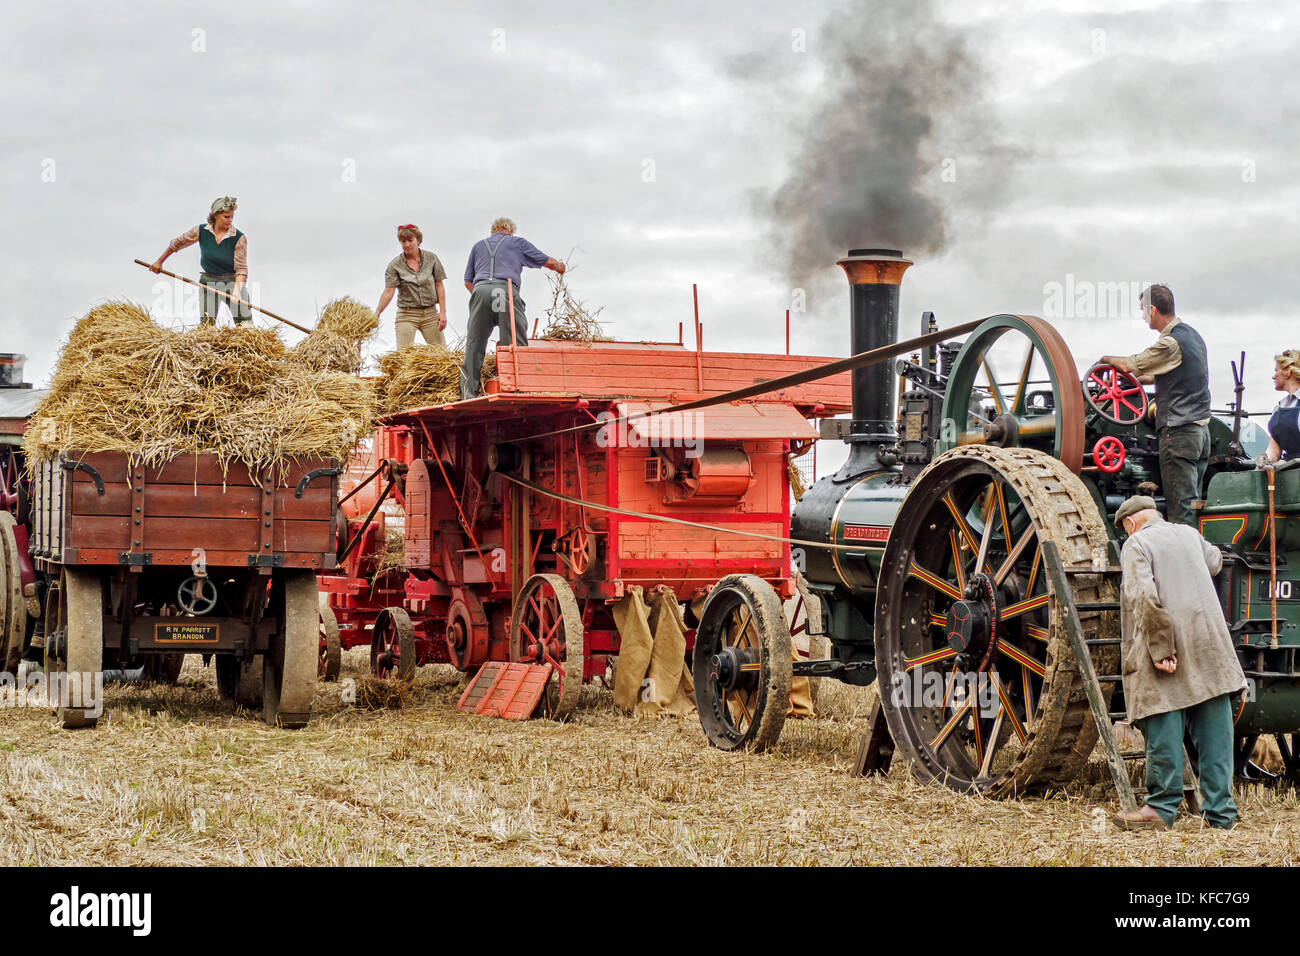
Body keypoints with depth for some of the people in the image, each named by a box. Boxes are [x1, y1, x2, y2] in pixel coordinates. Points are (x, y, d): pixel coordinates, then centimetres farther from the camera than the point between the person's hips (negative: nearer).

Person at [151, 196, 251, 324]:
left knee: (245, 323, -11)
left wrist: (237, 290, -27)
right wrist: (159, 262, 19)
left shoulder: (239, 238, -10)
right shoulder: (201, 231, -3)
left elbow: (241, 269, -11)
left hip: (233, 281, -1)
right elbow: (176, 244, 13)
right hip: (208, 282, 2)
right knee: (207, 325, -5)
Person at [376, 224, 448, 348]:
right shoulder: (395, 265, -2)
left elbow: (439, 286, 4)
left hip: (430, 314, 1)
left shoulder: (431, 259, 3)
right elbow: (389, 291, -11)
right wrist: (377, 312, -25)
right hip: (407, 315, -1)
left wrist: (443, 311, -4)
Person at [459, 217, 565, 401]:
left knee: (474, 345, 4)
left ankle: (468, 394, -1)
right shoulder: (517, 242, 22)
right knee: (516, 344, -4)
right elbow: (547, 262, 26)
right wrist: (560, 267, 47)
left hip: (480, 289, 3)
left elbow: (468, 281, 26)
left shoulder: (478, 246, 29)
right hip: (507, 290, -3)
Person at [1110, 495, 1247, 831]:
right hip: (1210, 647, 6)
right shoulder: (1189, 534, 15)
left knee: (1164, 728, -1)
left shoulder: (1136, 544, -2)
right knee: (1214, 730, 7)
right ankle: (1221, 810, 9)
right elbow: (1214, 561, 38)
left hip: (1167, 650, -5)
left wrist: (1161, 649, -18)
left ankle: (1162, 807, 3)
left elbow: (1144, 597, -17)